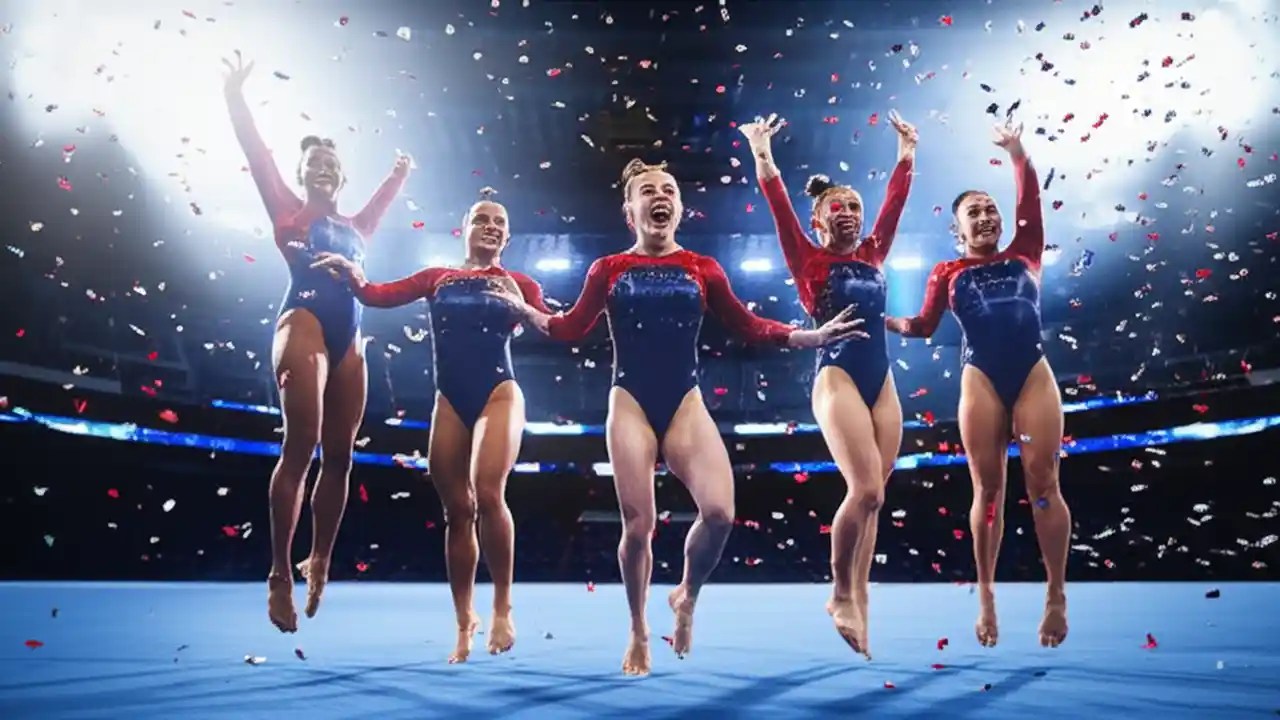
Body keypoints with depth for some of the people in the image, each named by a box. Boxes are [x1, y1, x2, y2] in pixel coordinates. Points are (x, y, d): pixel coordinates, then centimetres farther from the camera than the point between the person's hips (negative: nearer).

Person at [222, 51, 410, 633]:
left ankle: (319, 566, 12)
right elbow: (257, 155, 9)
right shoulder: (288, 213, 13)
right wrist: (235, 94, 6)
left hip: (350, 341, 6)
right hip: (303, 326, -6)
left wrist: (400, 174, 53)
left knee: (339, 456, 2)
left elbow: (381, 202, 46)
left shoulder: (355, 228, 25)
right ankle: (280, 575, -14)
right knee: (301, 444, -17)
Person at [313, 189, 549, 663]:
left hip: (498, 394, -3)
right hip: (450, 402, 3)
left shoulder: (518, 284, 10)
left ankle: (503, 609, -6)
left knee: (488, 493, -22)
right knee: (457, 510, 3)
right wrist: (350, 271, -6)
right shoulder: (437, 278, 16)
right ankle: (464, 624, 13)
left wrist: (523, 310, -14)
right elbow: (377, 295, 9)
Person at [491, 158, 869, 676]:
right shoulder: (609, 270, 3)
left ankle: (687, 597, 17)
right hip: (630, 406, -1)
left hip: (685, 404, 1)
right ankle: (638, 633, 23)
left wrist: (809, 337, 5)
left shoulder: (703, 269, 5)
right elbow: (572, 329, 6)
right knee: (638, 526, -2)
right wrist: (525, 309, -7)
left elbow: (747, 326, 10)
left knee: (720, 511, -16)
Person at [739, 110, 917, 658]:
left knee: (872, 497, 3)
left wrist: (906, 151, 26)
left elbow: (896, 199, 20)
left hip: (882, 383, 6)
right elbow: (778, 205, -5)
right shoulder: (809, 261, 1)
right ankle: (839, 594, 2)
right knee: (866, 490, -18)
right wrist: (762, 151, -4)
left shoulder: (872, 255, 14)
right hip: (837, 380, -6)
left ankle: (859, 606, 10)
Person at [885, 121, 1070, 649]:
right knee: (988, 489, 2)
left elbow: (1031, 199, 10)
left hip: (1034, 377, 1)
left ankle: (1056, 597, 3)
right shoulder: (948, 273, 13)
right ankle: (986, 597, 11)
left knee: (1043, 483, -4)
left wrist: (1016, 152, 6)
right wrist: (885, 322, -2)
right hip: (981, 381, -1)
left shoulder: (1023, 257, 16)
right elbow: (924, 326, 12)